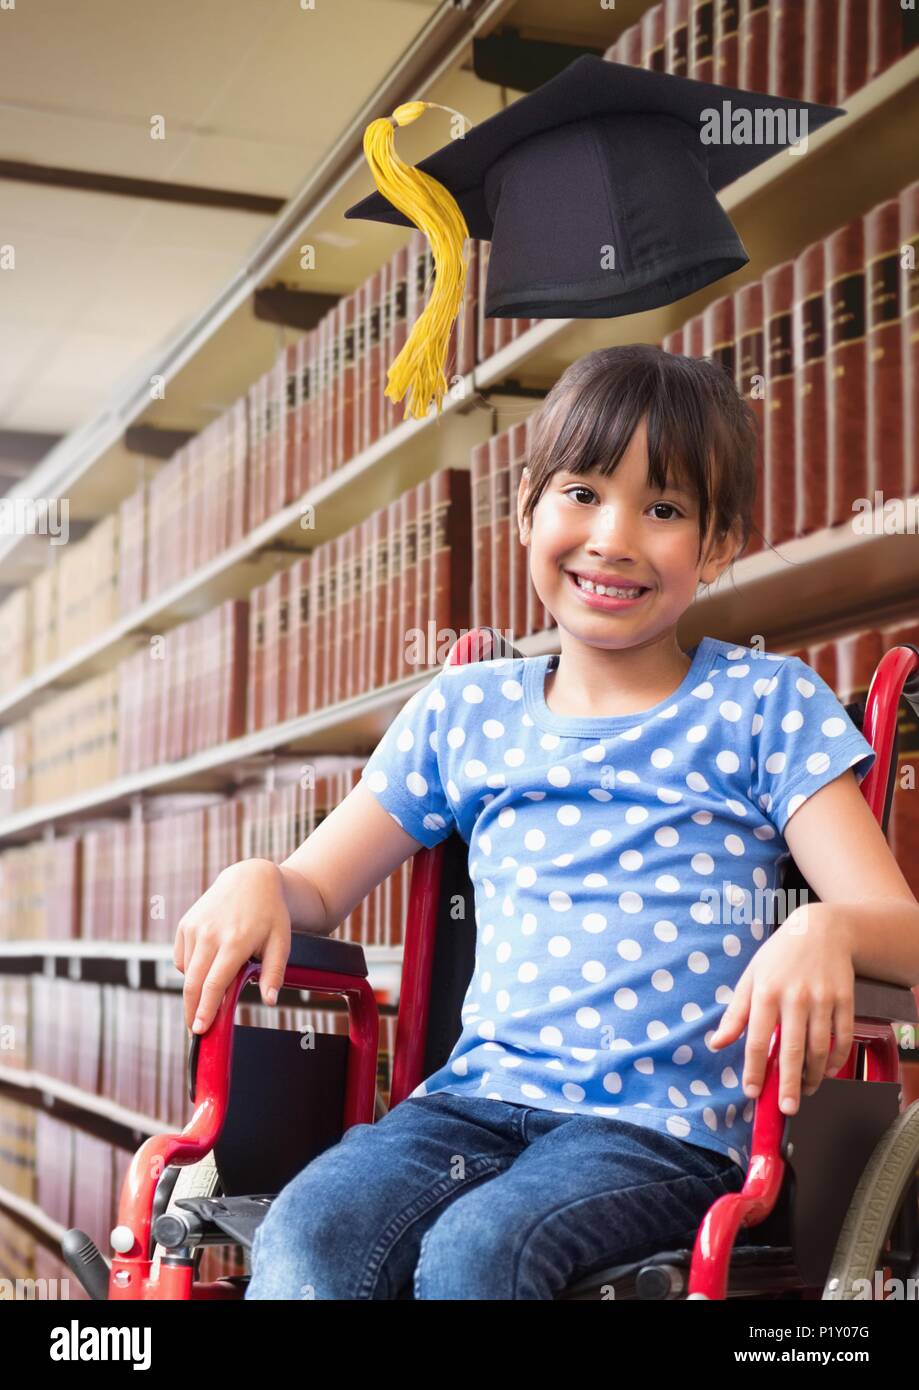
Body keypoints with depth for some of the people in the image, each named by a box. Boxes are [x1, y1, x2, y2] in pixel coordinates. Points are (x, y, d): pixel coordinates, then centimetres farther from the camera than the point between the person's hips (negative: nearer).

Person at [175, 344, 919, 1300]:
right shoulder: (466, 711, 15)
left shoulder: (764, 702, 6)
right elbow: (318, 886, 19)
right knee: (303, 1240, -29)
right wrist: (254, 882, -6)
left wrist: (824, 931, -28)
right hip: (476, 1095, 3)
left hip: (666, 1124, -2)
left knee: (477, 1249, -33)